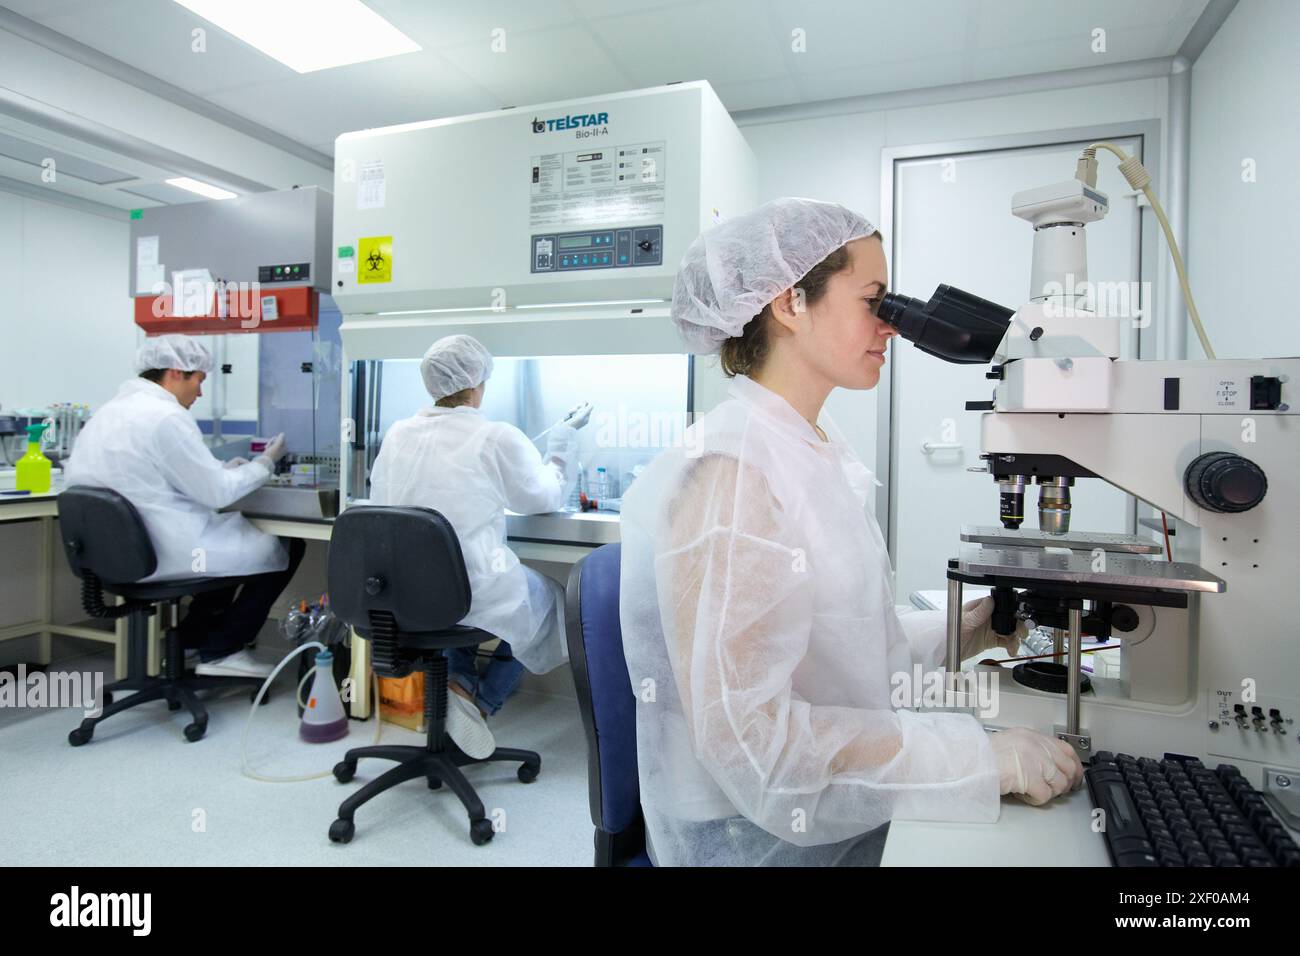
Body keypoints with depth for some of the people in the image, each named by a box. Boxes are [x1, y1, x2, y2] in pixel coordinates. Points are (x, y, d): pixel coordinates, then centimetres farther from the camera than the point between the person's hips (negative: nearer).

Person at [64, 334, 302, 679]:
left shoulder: (108, 412, 8)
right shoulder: (167, 417, -20)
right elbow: (217, 493, -17)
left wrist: (222, 470, 17)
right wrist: (265, 462, -2)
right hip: (166, 555, -10)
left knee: (236, 526, 28)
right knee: (285, 546, 5)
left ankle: (191, 637, 29)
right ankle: (221, 652, 12)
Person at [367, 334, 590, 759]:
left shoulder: (397, 433, -1)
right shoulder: (498, 438, -14)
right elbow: (548, 495, 2)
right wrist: (567, 432, 15)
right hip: (473, 594, -5)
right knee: (550, 597, 23)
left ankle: (459, 680, 22)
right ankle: (480, 700, 9)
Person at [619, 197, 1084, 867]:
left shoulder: (815, 449, 5)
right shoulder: (727, 472, -25)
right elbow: (747, 732, -28)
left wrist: (952, 635, 0)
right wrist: (985, 759, -24)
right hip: (760, 840, -8)